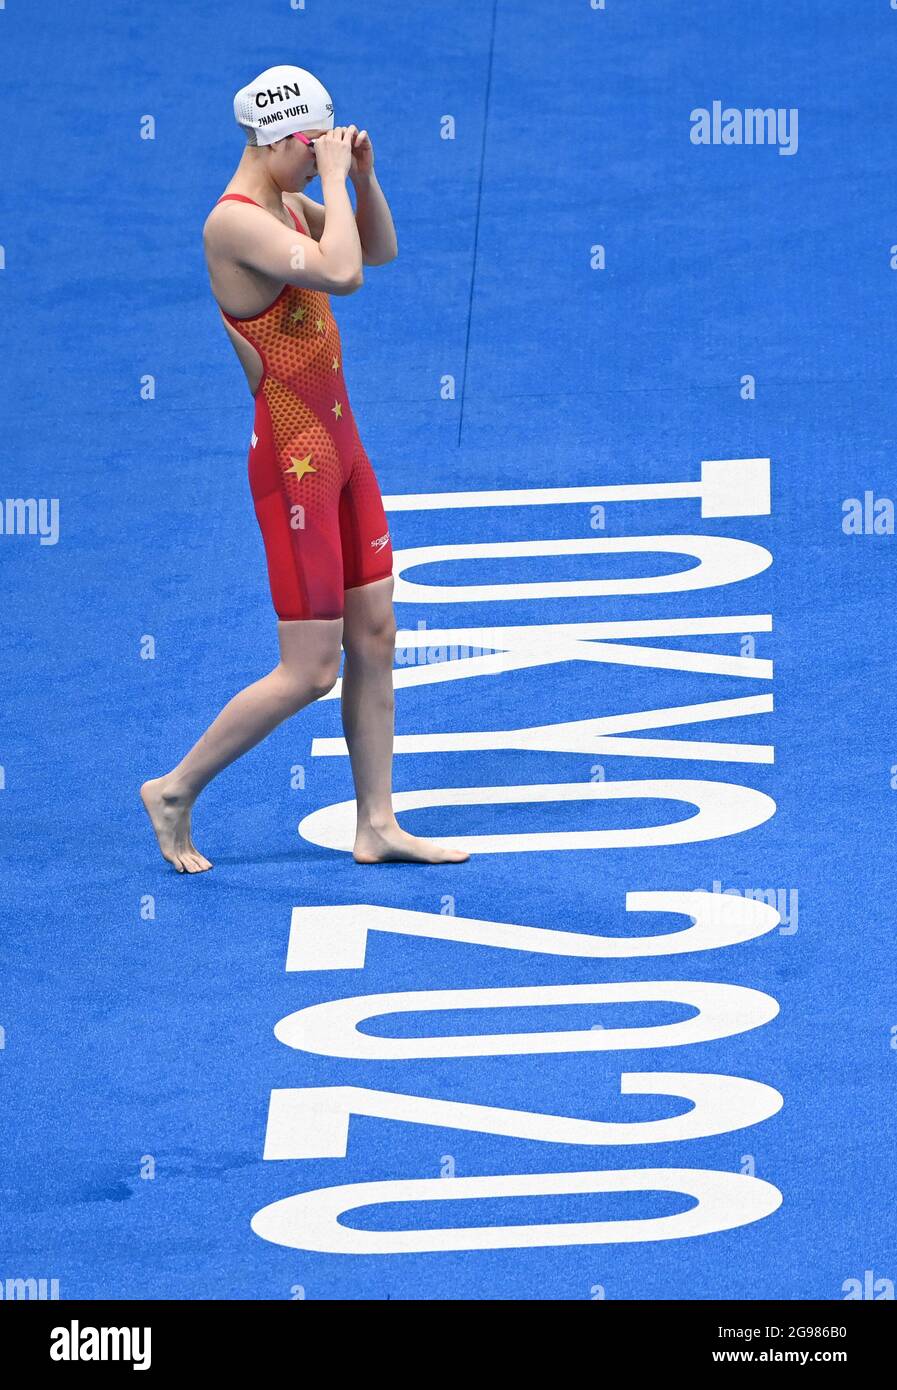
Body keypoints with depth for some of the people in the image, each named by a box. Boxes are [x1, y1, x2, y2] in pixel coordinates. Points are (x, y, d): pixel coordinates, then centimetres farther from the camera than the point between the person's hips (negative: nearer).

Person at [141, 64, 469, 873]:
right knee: (310, 671, -4)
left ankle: (377, 824, 19)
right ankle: (176, 791, 11)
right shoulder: (234, 221, -21)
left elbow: (380, 250, 19)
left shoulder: (287, 206, 8)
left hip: (339, 444, 9)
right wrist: (333, 177, -21)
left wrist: (363, 176, 3)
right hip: (294, 460, -9)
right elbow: (342, 274, -32)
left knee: (375, 639, 11)